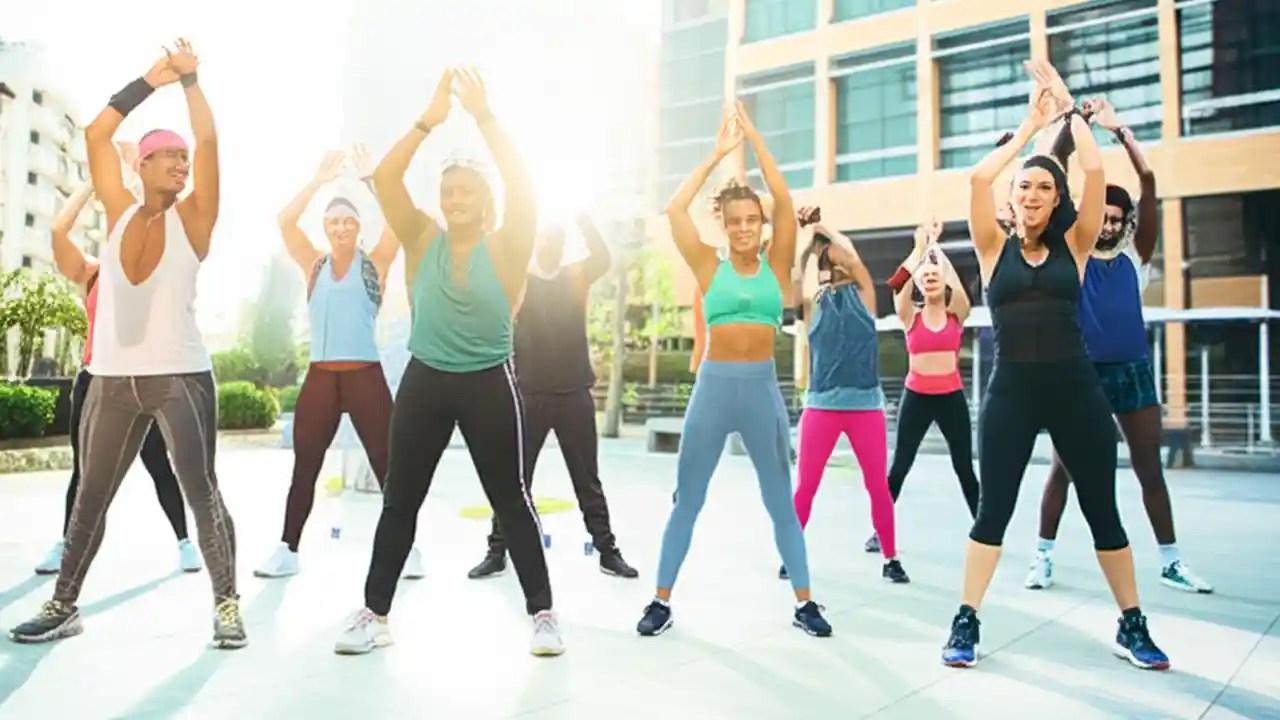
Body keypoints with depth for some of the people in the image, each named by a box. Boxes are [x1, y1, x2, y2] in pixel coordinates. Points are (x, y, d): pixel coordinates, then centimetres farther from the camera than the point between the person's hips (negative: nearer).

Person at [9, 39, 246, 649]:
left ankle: (227, 605, 3)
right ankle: (63, 605, 25)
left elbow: (210, 140, -6)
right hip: (112, 379, 4)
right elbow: (95, 135, 7)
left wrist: (189, 78, -2)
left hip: (181, 377, -3)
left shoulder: (192, 216, 3)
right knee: (90, 497, 13)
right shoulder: (119, 210, 10)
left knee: (202, 492, -3)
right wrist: (149, 82, 7)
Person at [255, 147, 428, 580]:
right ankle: (287, 551, 19)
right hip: (320, 378, 3)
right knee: (304, 469, 9)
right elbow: (285, 221, -2)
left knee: (387, 466, -1)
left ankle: (407, 550, 7)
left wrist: (371, 178, -5)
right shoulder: (314, 266, 10)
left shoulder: (375, 264, 4)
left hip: (365, 376, -2)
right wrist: (320, 180, -4)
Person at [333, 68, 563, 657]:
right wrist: (429, 120, -15)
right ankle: (374, 614, 21)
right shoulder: (422, 240, 3)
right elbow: (384, 177, -7)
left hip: (489, 384, -2)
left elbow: (521, 185, -19)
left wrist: (484, 117, -20)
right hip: (424, 381, 3)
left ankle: (542, 614, 13)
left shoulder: (506, 248, -4)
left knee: (511, 501, 3)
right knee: (400, 500, 9)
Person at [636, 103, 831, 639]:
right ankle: (661, 601, 18)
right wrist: (717, 154, -4)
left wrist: (756, 141, -6)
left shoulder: (776, 266, 4)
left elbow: (785, 203, -7)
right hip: (713, 387, 0)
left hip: (762, 388, 0)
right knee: (687, 501, 7)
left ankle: (804, 603, 21)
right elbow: (675, 209, -6)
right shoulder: (709, 267, 3)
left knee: (781, 504, 9)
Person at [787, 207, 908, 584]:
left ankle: (891, 558, 17)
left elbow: (855, 260, -9)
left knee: (878, 485, 4)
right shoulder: (813, 301, 8)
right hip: (821, 404, 0)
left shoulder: (863, 295, 6)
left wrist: (823, 228, -4)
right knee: (806, 485, 2)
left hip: (866, 403, 0)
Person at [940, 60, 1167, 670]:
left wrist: (1068, 106, 3)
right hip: (1011, 389, -1)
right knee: (993, 510, 1)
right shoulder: (995, 249, 5)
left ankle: (1132, 627, 22)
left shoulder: (1073, 247, 6)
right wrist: (1030, 124, -1)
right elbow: (978, 178, -9)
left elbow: (1095, 171, -5)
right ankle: (966, 623, 9)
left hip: (1075, 387, 1)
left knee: (1102, 509, 9)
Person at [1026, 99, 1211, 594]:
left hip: (1133, 369, 2)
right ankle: (1043, 555, 13)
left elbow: (1148, 183, -1)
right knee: (1063, 467, 4)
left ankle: (1171, 561, 19)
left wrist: (1119, 131, -4)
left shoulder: (1135, 255, 7)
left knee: (1149, 467, 8)